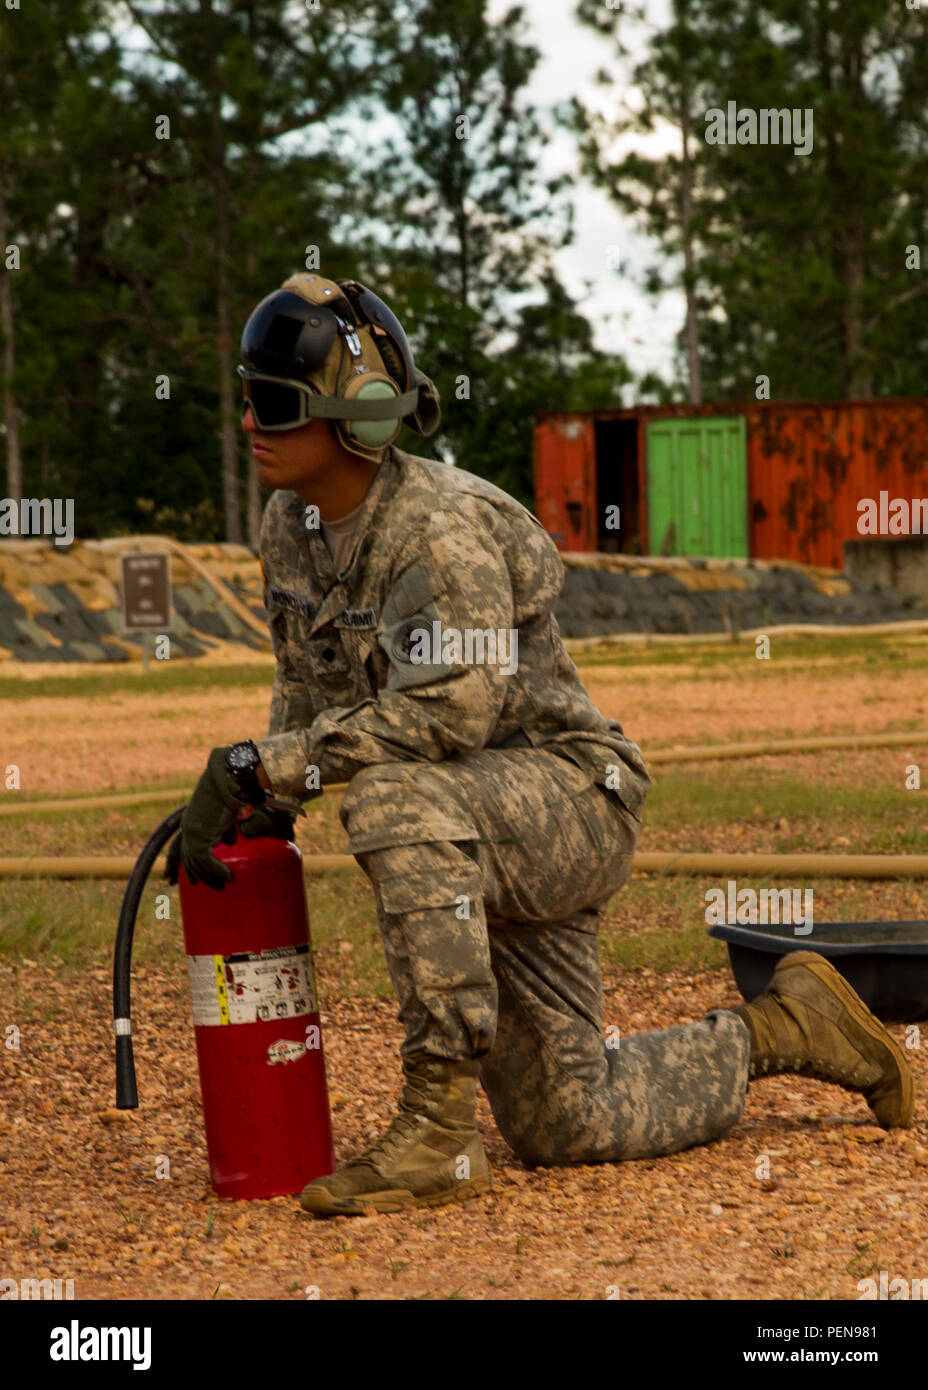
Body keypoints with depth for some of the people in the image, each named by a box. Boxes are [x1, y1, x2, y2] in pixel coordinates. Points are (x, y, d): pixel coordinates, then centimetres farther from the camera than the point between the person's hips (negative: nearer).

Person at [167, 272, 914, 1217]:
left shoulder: (440, 530, -24)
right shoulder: (290, 524, 3)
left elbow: (447, 714, -33)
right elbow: (307, 684, 15)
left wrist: (264, 764, -30)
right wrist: (260, 801, -3)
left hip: (566, 797, -9)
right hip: (482, 840, 9)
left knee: (397, 803, -40)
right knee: (565, 1129, 9)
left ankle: (439, 1130, -34)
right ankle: (781, 1031, 31)